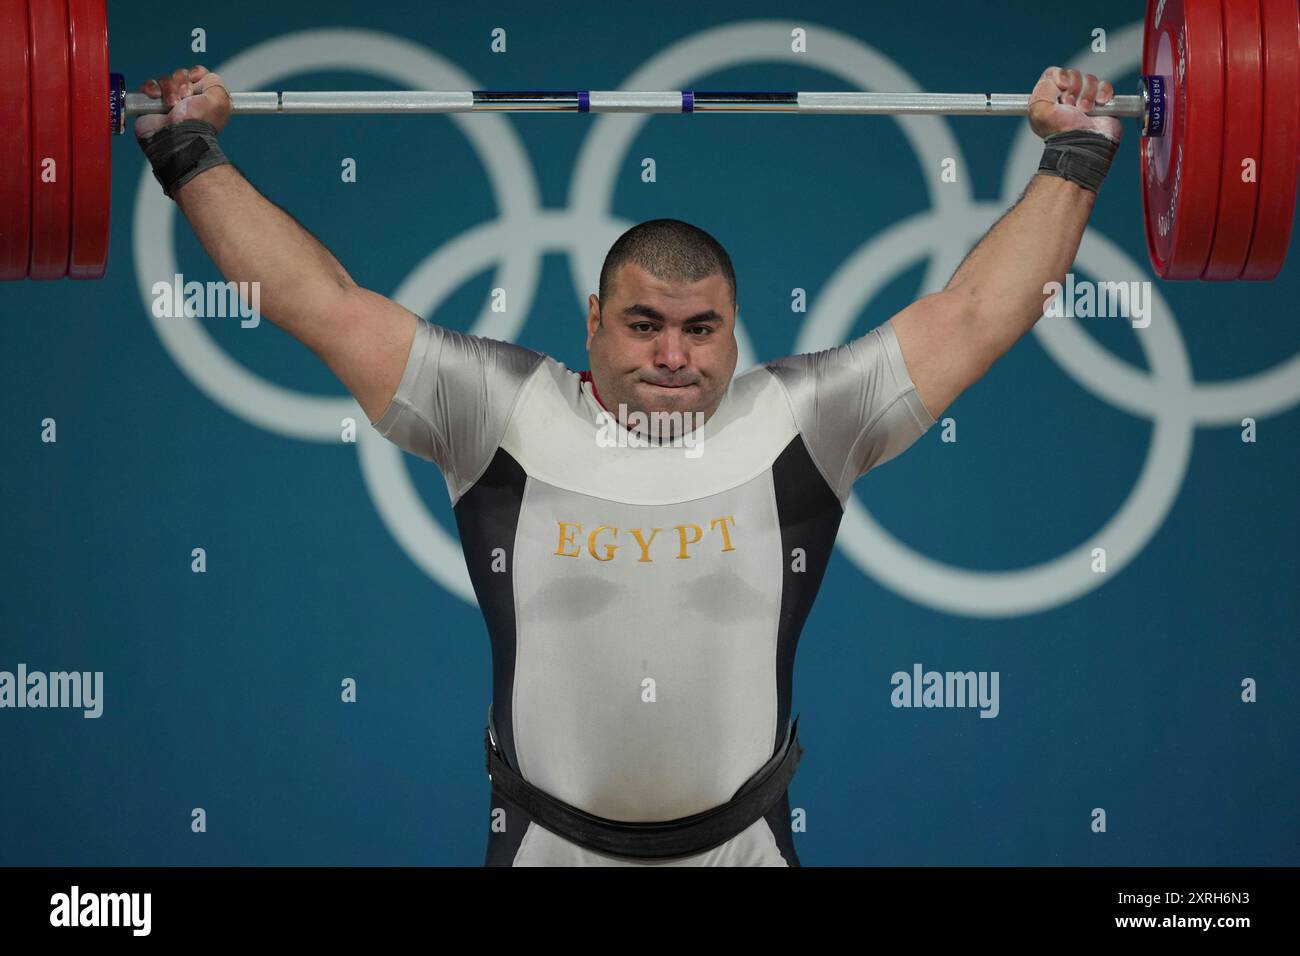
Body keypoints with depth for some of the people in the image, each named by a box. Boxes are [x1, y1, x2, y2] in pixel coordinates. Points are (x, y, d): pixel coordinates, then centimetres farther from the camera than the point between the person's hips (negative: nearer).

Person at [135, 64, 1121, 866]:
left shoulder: (796, 424, 1)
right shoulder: (505, 416, -1)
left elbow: (975, 314, 4)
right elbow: (325, 306, 1)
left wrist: (1074, 158, 7)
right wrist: (192, 155, 2)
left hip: (741, 843, 1)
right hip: (550, 841, 0)